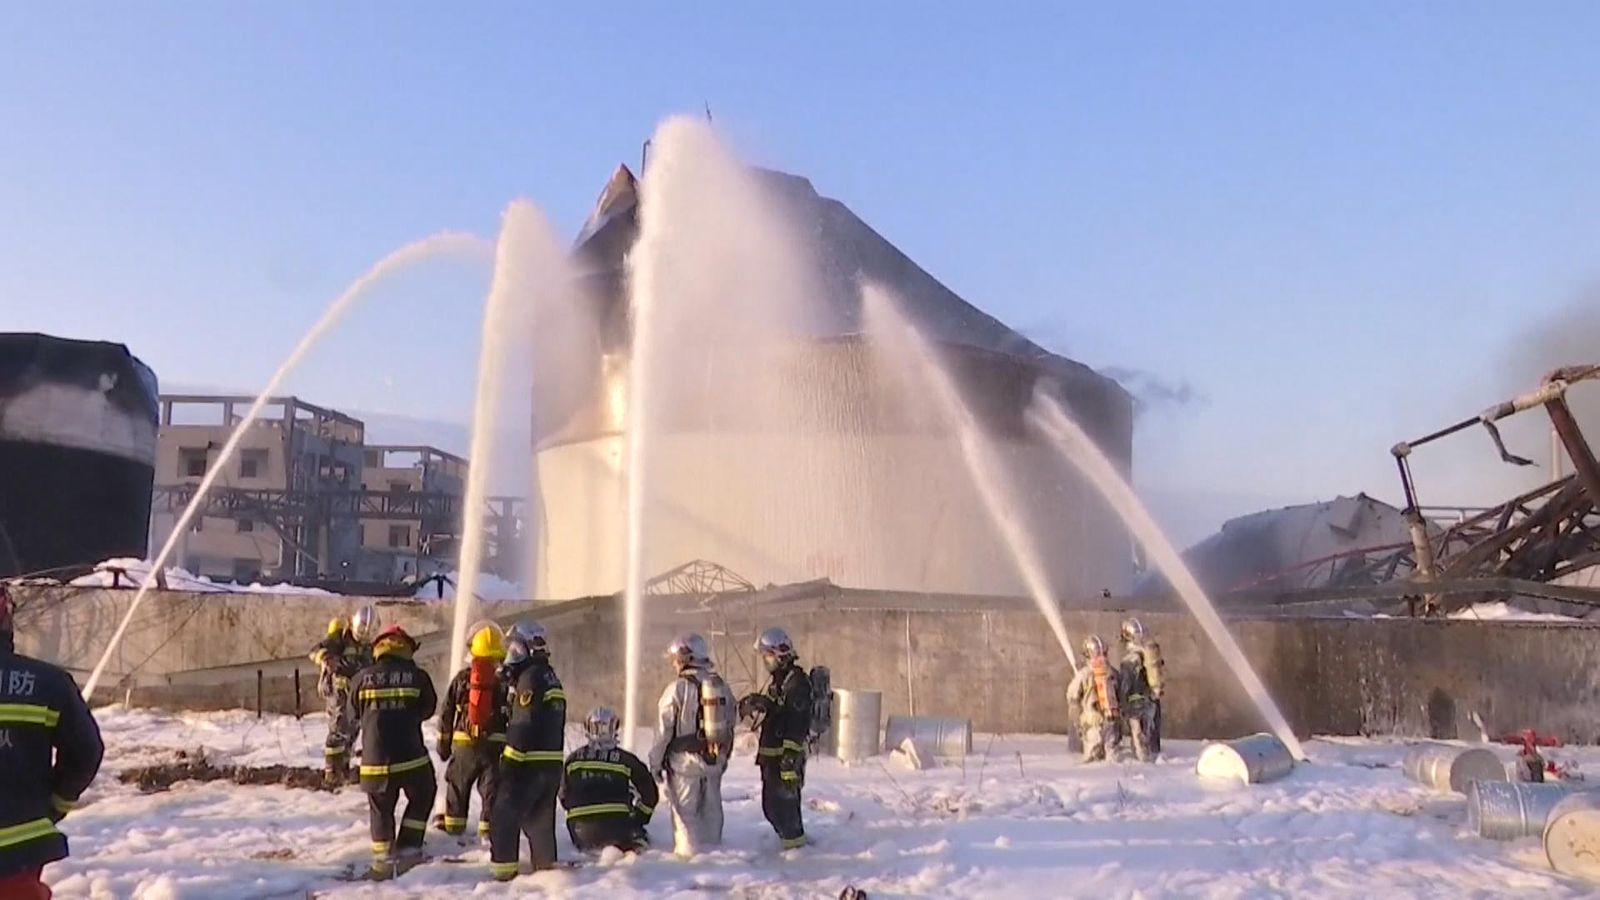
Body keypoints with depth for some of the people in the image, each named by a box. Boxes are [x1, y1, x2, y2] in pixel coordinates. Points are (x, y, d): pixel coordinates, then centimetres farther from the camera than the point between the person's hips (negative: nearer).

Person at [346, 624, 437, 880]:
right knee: (421, 798, 21)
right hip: (410, 755, -2)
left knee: (381, 809, 19)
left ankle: (383, 860, 19)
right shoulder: (417, 676, -5)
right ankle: (407, 848, 15)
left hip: (374, 758, 2)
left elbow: (354, 717, 12)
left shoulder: (361, 678, 0)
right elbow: (428, 710, 9)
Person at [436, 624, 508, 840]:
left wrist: (444, 742, 16)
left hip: (463, 743, 2)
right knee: (493, 787, 5)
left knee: (457, 785, 17)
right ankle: (489, 825, 2)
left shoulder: (461, 679, 3)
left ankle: (453, 824, 23)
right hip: (495, 743, -2)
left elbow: (446, 712, 7)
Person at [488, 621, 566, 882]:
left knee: (505, 816, -1)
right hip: (552, 762, 9)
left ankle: (503, 868, -1)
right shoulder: (551, 678, 16)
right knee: (541, 818, 16)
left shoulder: (530, 677, -14)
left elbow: (524, 725, -20)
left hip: (528, 762, -9)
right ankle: (546, 865, 21)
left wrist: (510, 762, -18)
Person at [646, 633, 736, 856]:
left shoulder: (678, 688, -13)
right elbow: (729, 728, 12)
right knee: (711, 809, 15)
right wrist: (723, 759, 22)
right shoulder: (722, 686, 6)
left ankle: (688, 852, 3)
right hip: (714, 762, 6)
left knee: (685, 811, 2)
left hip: (685, 762, -6)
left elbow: (664, 730, -10)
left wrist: (655, 762, 1)